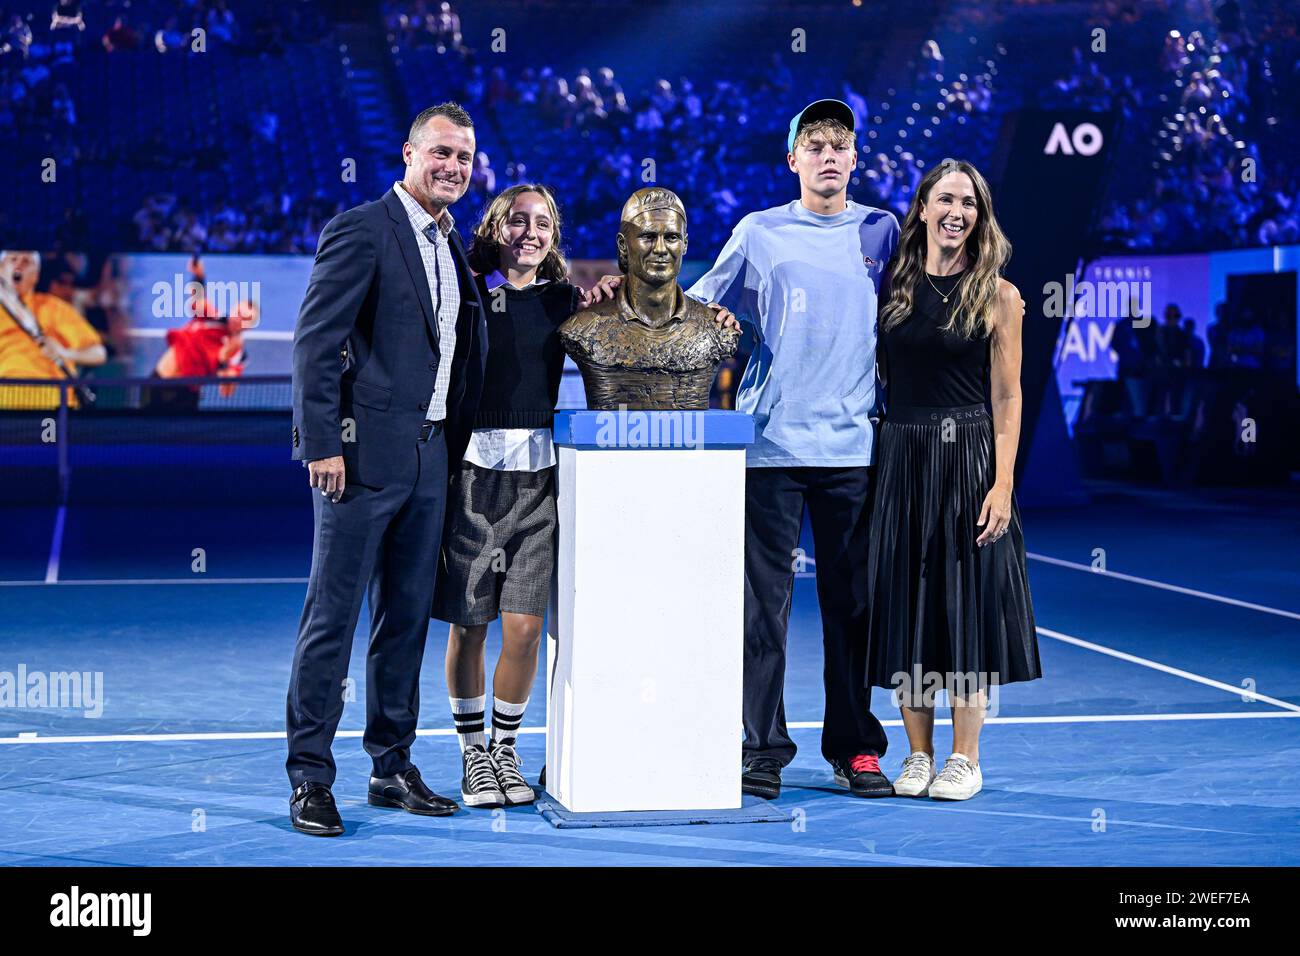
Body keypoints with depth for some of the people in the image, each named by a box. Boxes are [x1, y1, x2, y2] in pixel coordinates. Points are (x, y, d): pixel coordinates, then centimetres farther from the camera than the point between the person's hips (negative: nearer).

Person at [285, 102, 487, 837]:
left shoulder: (455, 245, 16)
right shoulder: (362, 230, -7)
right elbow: (315, 341, -12)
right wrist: (322, 442, -17)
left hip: (431, 456, 7)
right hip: (365, 452, -7)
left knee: (409, 616, 12)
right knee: (333, 616, -3)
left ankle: (394, 765, 20)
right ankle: (310, 776, 3)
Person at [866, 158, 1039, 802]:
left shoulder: (997, 297, -1)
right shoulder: (893, 288, 8)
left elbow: (1007, 398, -4)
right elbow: (877, 380, 12)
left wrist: (1003, 483, -12)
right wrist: (878, 460, 0)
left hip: (968, 458, -3)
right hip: (899, 459, 3)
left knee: (965, 599, 0)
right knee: (905, 601, 5)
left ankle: (965, 759, 8)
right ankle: (918, 755, 15)